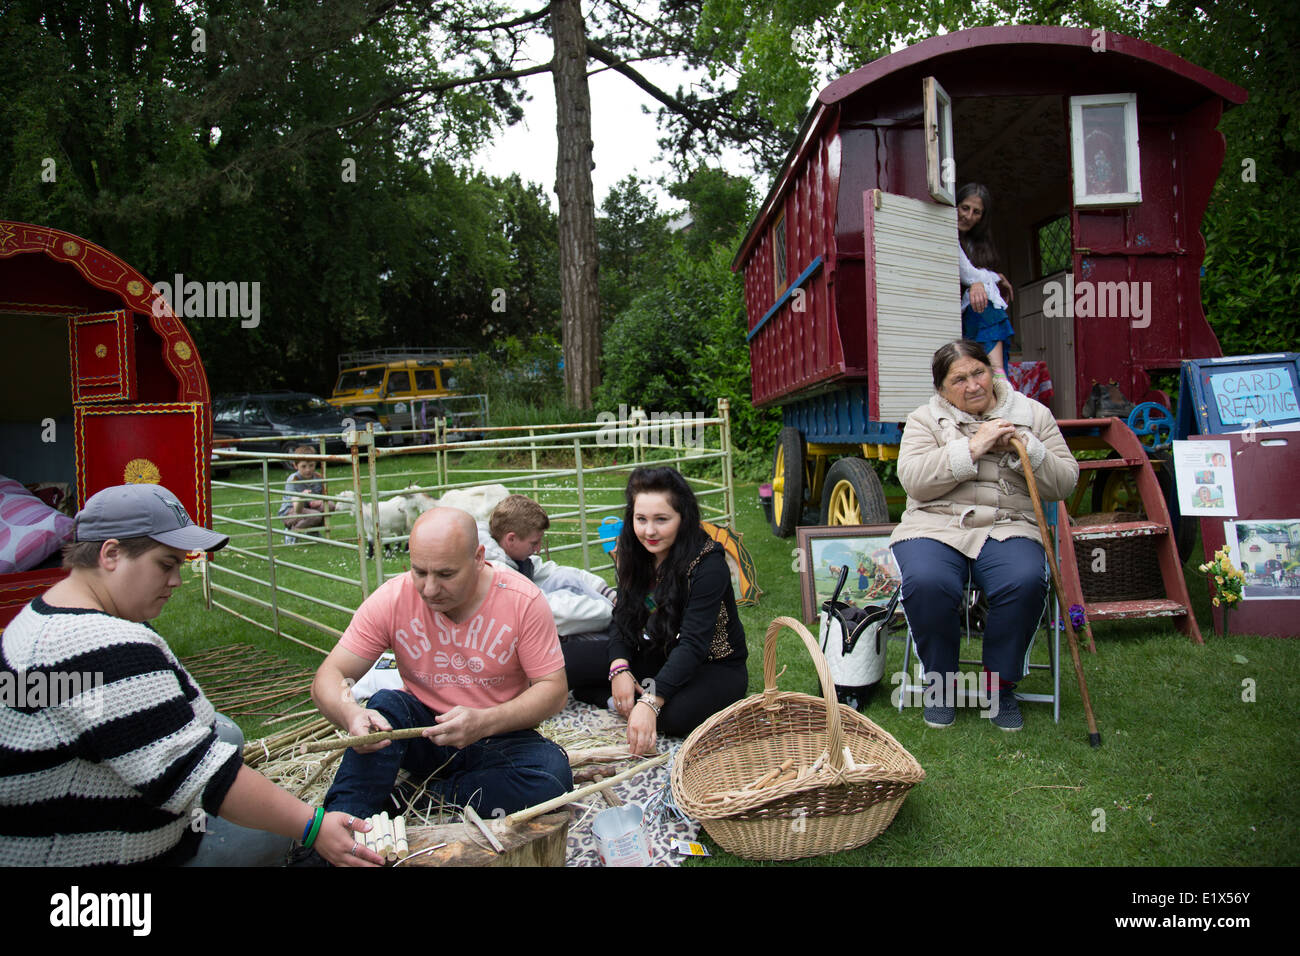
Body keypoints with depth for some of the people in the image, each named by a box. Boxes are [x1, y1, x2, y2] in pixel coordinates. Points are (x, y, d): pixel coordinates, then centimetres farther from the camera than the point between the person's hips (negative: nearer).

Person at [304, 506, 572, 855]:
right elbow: (328, 678, -13)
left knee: (553, 773, -30)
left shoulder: (523, 601, -15)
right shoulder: (391, 600, -12)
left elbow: (554, 689, -13)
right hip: (421, 733, 0)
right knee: (385, 705, -30)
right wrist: (351, 714, -38)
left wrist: (485, 722, -31)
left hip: (498, 739, 0)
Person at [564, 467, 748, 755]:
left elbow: (692, 643, -31)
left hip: (715, 668, -5)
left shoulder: (708, 564, -24)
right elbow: (623, 618, 1)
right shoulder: (635, 554, -3)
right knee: (568, 658, -11)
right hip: (656, 656, 6)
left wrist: (650, 703, -41)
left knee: (675, 714, -38)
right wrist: (619, 667, -20)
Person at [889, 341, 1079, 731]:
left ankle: (1000, 684, -7)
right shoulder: (925, 419, 11)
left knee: (1026, 582, -32)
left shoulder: (1033, 415, 15)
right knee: (926, 582, -34)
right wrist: (972, 447, -11)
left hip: (1007, 527, 1)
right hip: (935, 526, -1)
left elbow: (1064, 483, 10)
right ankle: (940, 682, -6)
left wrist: (1027, 447, -7)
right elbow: (912, 479, -6)